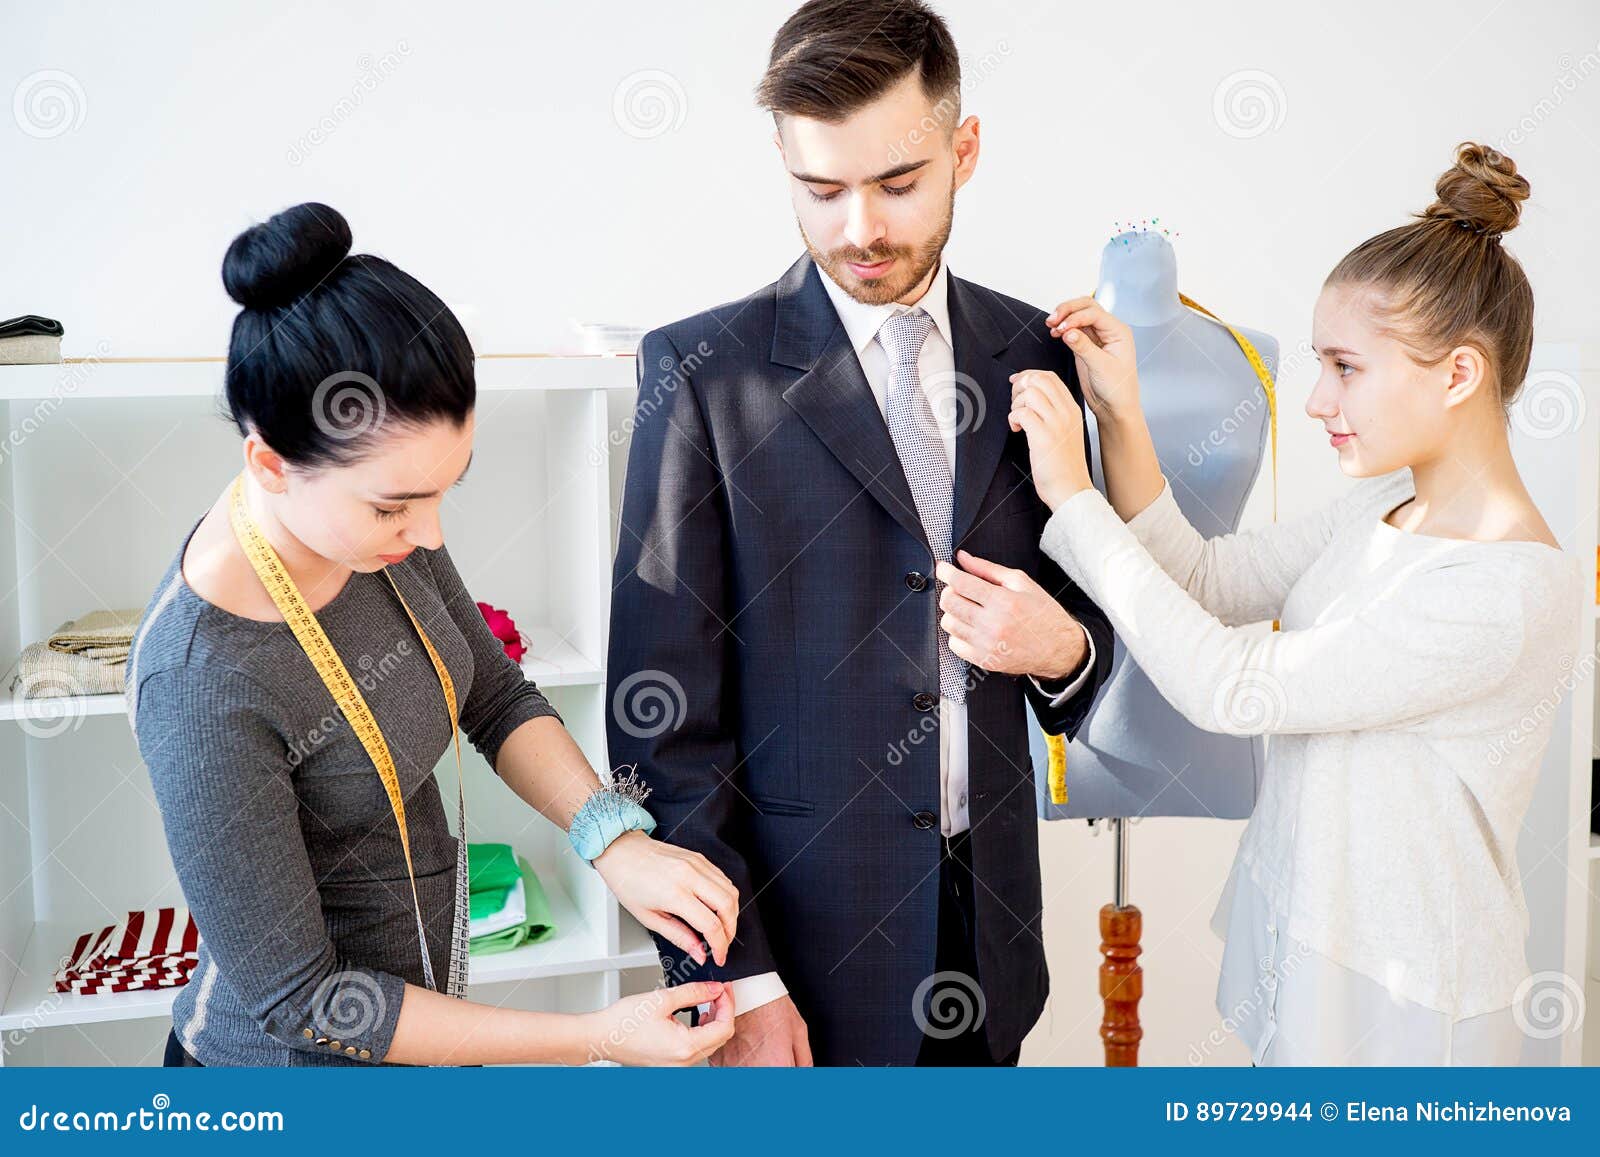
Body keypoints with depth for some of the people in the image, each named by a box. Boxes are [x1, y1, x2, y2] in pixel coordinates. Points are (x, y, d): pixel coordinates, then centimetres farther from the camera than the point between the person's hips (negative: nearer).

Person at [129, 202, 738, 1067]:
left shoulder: (374, 522, -13)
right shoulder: (204, 693, -33)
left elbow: (497, 698, 1)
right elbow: (294, 999, -25)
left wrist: (616, 840, -17)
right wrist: (597, 1039, -23)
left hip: (417, 996, 7)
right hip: (301, 1061, -6)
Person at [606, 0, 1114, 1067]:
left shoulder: (1031, 353, 1)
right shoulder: (704, 371, -11)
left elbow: (1081, 609, 11)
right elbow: (663, 711, -12)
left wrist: (1064, 648, -13)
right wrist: (735, 978, -14)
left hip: (990, 923, 4)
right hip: (802, 928, -4)